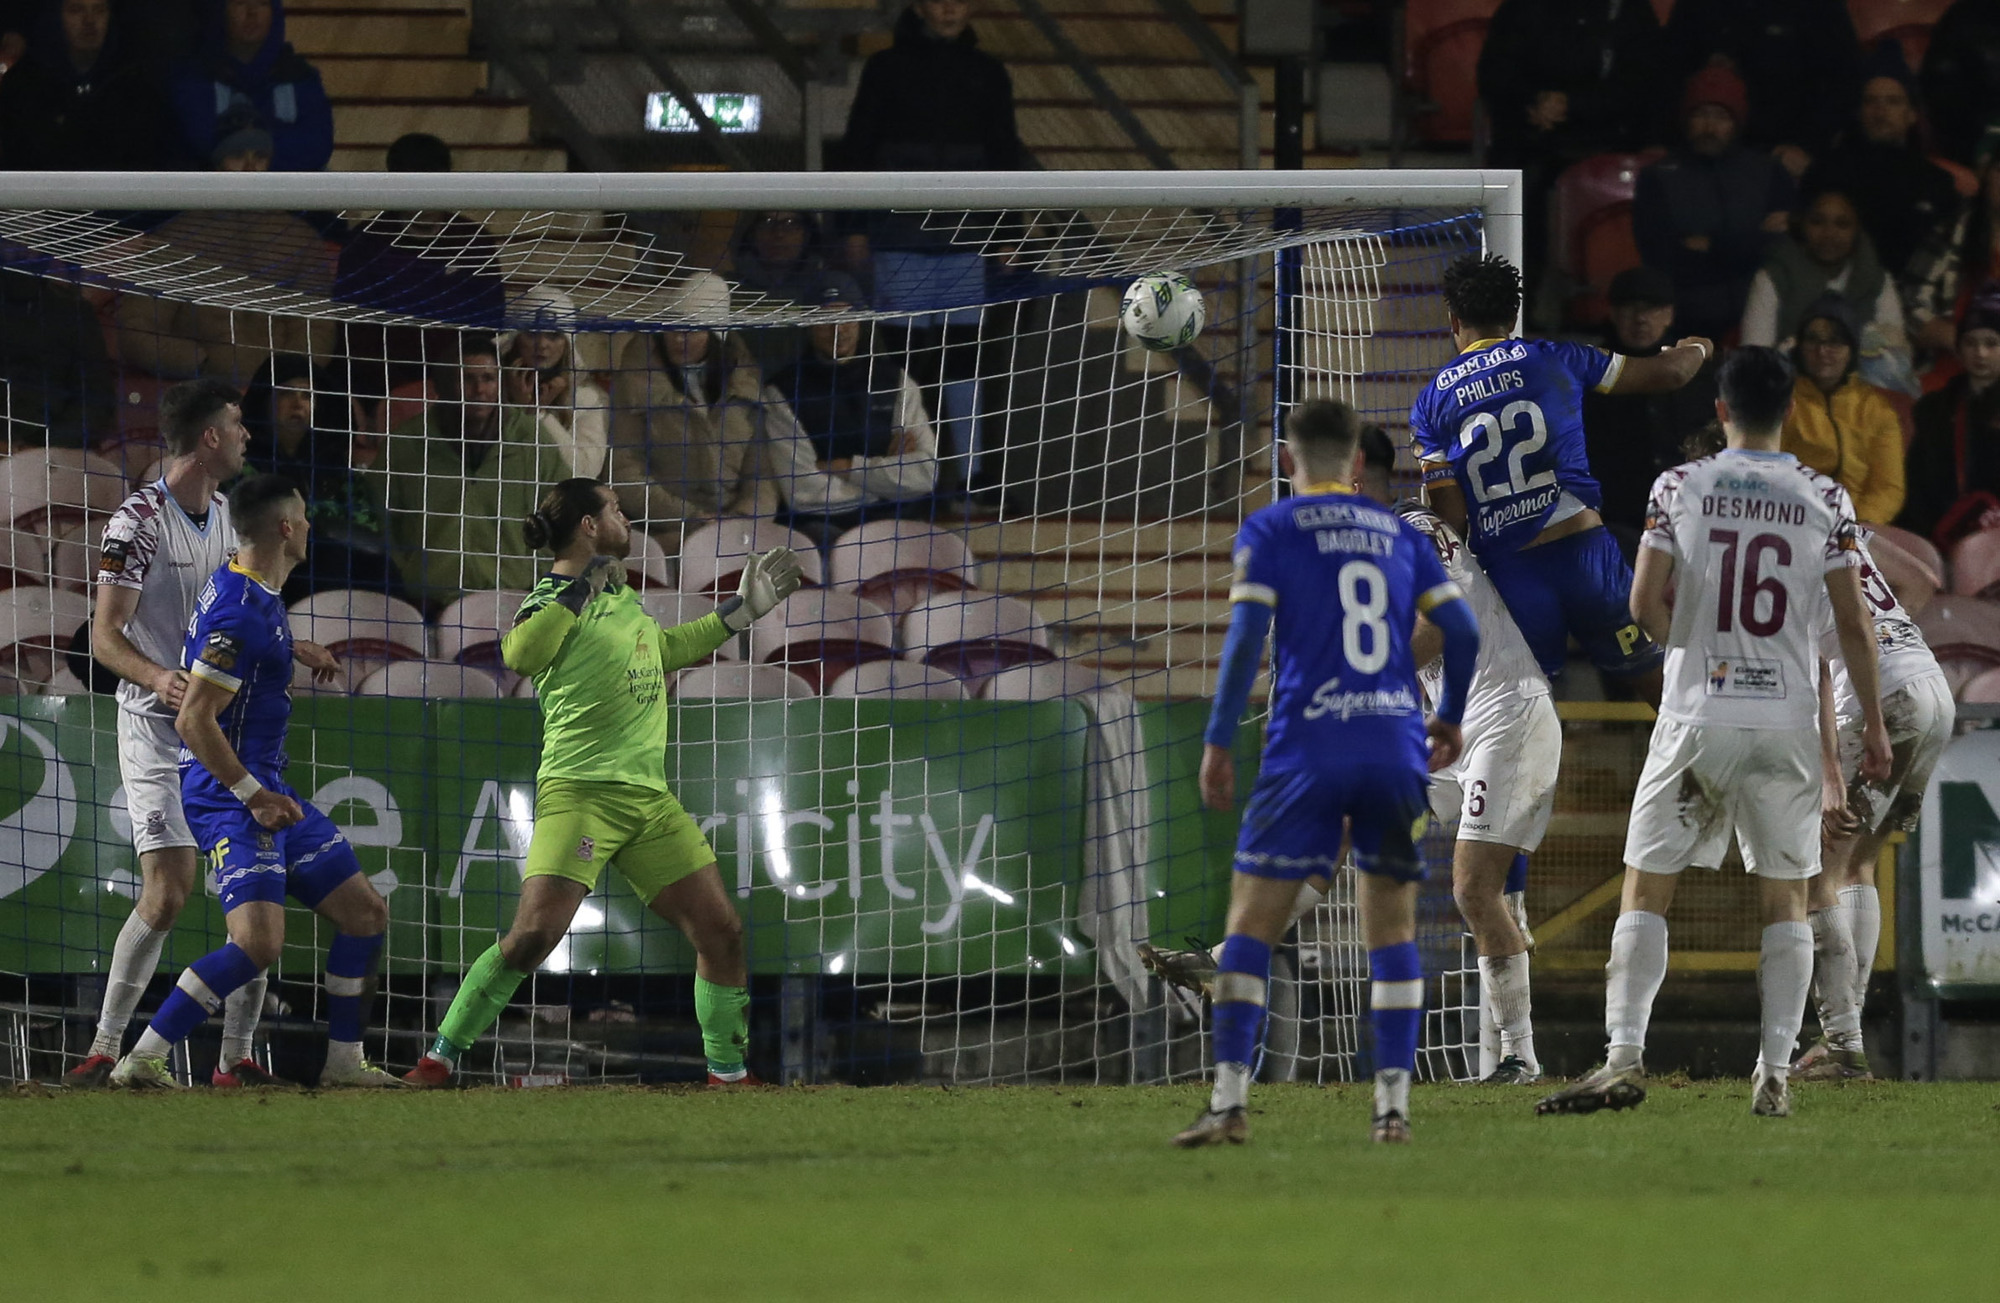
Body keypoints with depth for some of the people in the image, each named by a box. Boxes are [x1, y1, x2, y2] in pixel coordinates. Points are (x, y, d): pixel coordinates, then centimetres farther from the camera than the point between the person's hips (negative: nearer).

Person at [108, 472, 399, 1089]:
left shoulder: (247, 588, 10)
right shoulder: (241, 613, -21)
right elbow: (193, 721, -23)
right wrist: (254, 796, -20)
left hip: (265, 789, 11)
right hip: (228, 795, -11)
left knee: (365, 912, 12)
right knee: (258, 941, -24)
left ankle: (344, 1061, 21)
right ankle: (142, 1059, -19)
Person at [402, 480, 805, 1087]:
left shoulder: (621, 594, 16)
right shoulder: (556, 596, -8)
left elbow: (663, 649, 37)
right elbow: (521, 655, -31)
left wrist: (742, 610, 35)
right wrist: (579, 589, -27)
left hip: (649, 797, 8)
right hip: (581, 791, -8)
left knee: (721, 932, 3)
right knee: (535, 933, -20)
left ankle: (727, 1069, 17)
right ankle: (443, 1055, -8)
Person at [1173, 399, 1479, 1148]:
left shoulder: (1270, 531, 4)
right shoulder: (1398, 534, 15)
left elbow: (1246, 636, -7)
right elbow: (1462, 632, 12)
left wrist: (1218, 741, -4)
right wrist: (1450, 717, 28)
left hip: (1308, 750, -3)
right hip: (1396, 744, 3)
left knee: (1251, 925, 0)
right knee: (1393, 930, 11)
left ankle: (1230, 1100, -10)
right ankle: (1393, 1104, 4)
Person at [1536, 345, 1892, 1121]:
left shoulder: (1680, 488, -2)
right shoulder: (1823, 499, 0)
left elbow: (1645, 604, -6)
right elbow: (1853, 622, -2)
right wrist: (1873, 724, 6)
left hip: (1696, 716, -1)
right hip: (1788, 724, 1)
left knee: (1646, 888, 4)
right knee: (1784, 898, 10)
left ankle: (1625, 1056, -8)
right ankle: (1775, 1073, 4)